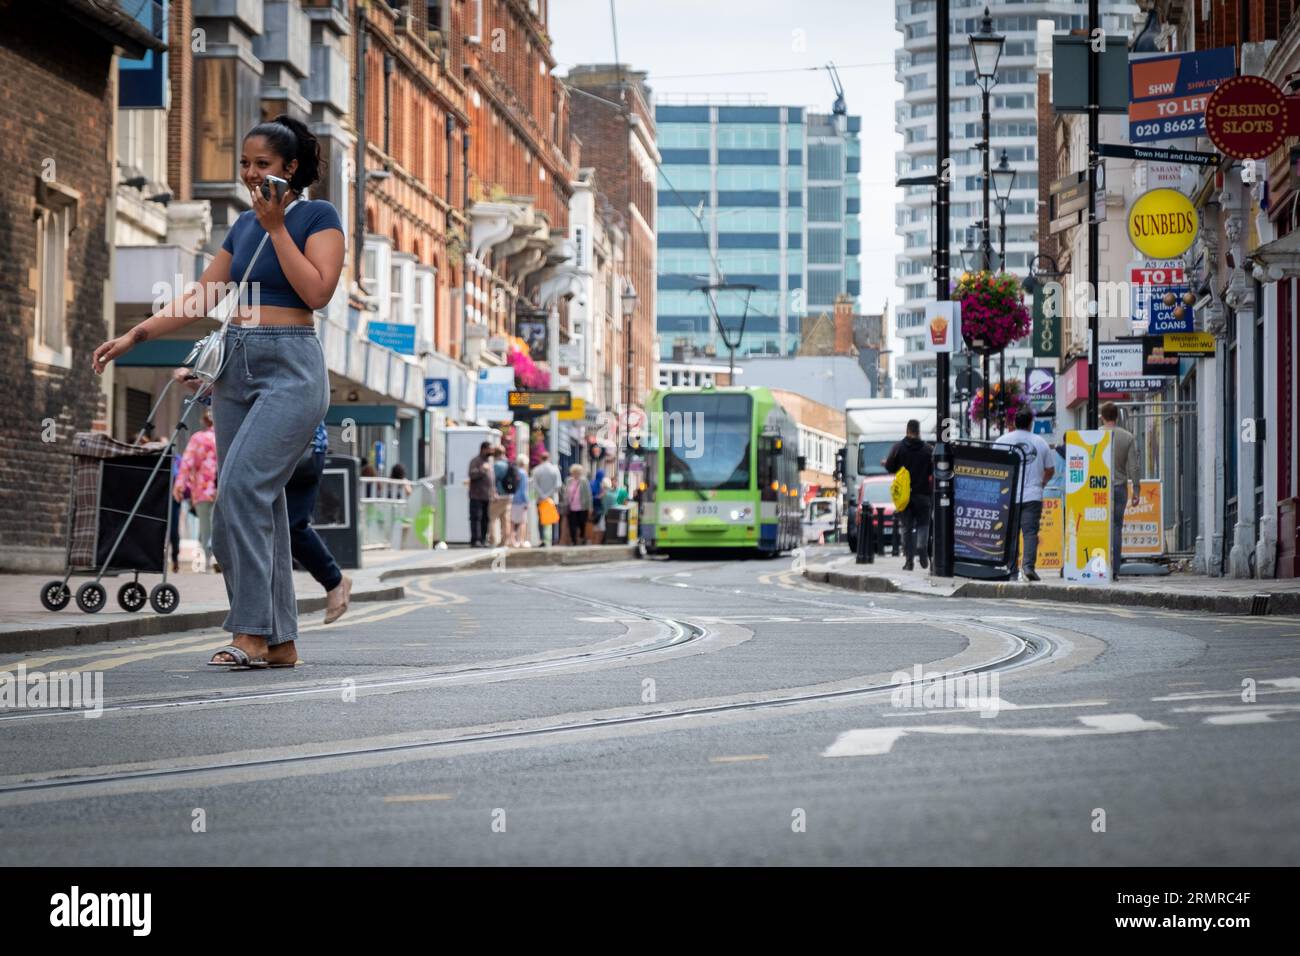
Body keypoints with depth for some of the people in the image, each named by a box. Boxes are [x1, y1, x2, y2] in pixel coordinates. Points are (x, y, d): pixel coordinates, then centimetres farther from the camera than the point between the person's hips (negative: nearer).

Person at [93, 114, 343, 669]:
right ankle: (280, 640, 6)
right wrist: (133, 337, 10)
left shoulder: (318, 217, -2)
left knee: (242, 486, -21)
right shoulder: (243, 227, 17)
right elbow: (201, 297, 17)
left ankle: (252, 633, -20)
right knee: (259, 500, 3)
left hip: (290, 369, -7)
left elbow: (317, 292, -14)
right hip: (235, 367, 7)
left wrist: (277, 226, -12)